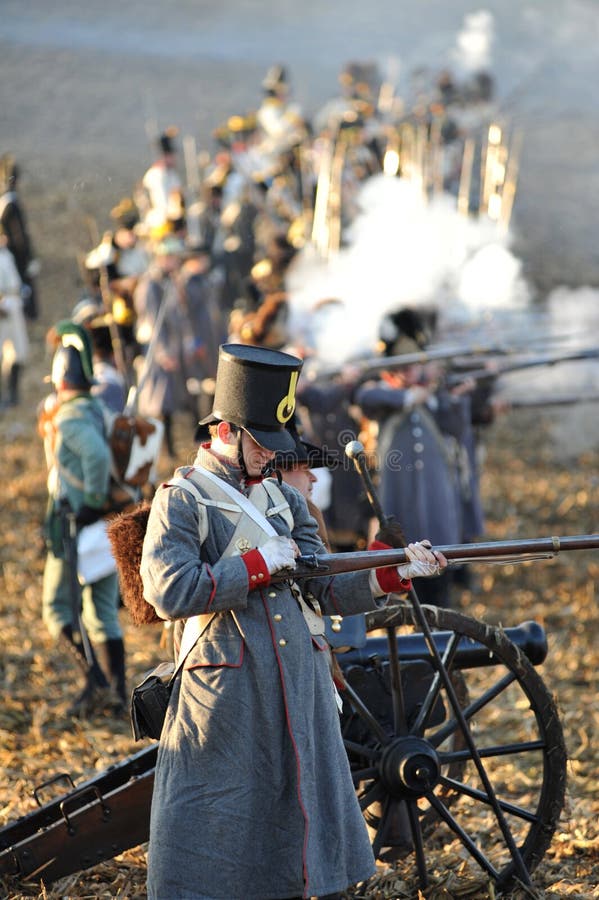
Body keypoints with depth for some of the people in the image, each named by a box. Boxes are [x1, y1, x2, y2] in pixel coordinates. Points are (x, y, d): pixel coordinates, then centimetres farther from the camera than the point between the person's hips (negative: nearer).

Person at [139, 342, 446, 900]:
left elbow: (326, 590, 11)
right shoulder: (180, 503, -5)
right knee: (212, 829, -1)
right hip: (225, 698, -6)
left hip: (300, 687, 6)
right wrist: (258, 563, -14)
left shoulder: (285, 499, 15)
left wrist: (393, 572, -5)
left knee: (310, 813, 12)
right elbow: (169, 593, -19)